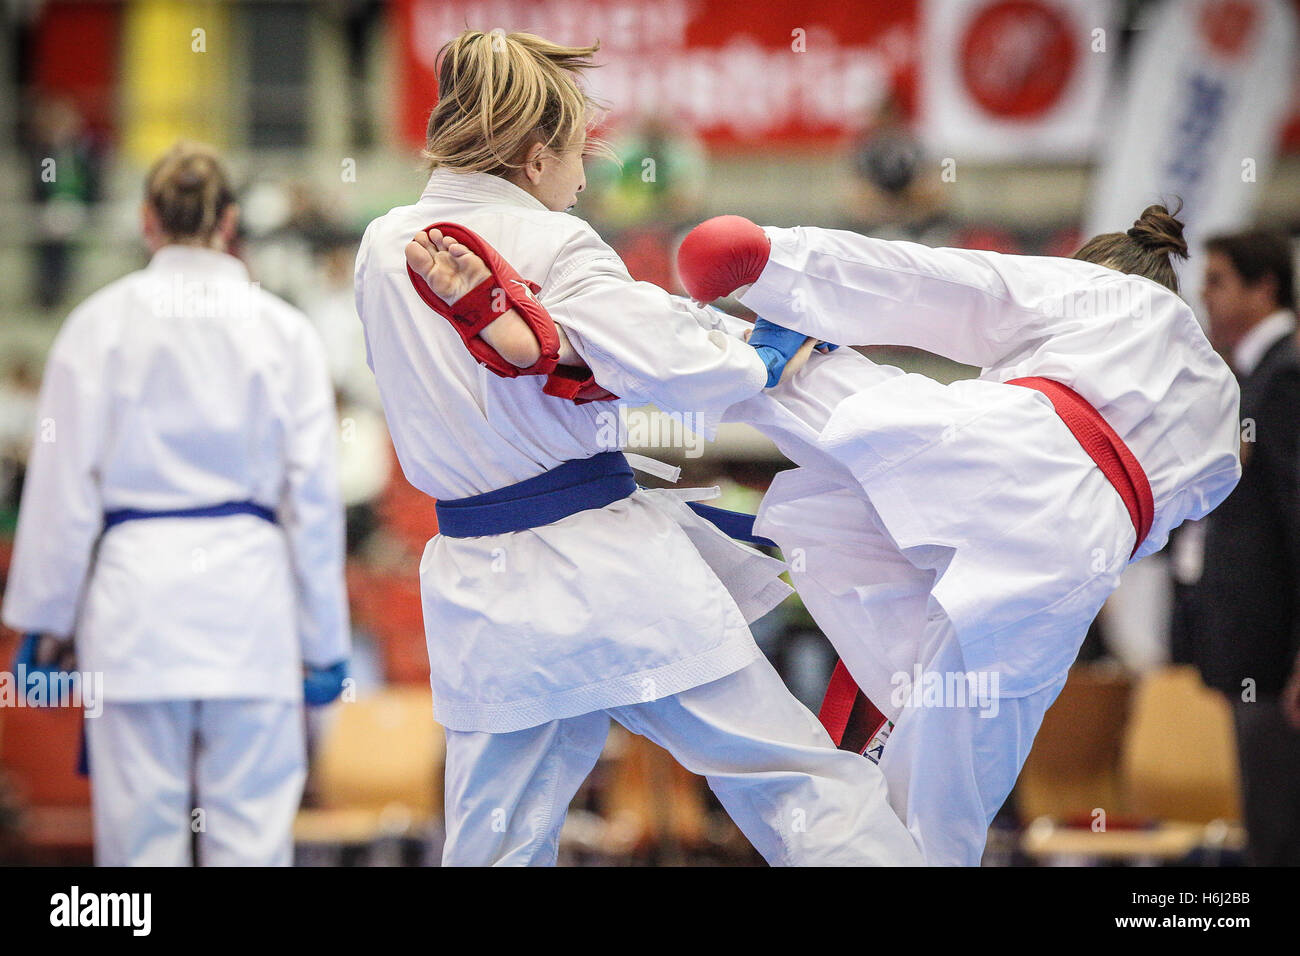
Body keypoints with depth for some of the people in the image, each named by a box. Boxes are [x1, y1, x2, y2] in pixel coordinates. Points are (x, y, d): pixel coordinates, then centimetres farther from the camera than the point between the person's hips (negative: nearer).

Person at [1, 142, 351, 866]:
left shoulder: (100, 323, 0)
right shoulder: (286, 331, 3)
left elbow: (66, 485, 1)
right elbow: (314, 494, 5)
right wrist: (325, 639, 11)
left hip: (136, 589, 0)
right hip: (250, 592, 1)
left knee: (141, 832, 4)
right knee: (252, 832, 2)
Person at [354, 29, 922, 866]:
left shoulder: (382, 250, 5)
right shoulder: (553, 246, -12)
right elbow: (678, 369, -19)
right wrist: (766, 361, -1)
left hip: (480, 587, 5)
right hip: (609, 568, -5)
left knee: (494, 841, 10)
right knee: (798, 783, 3)